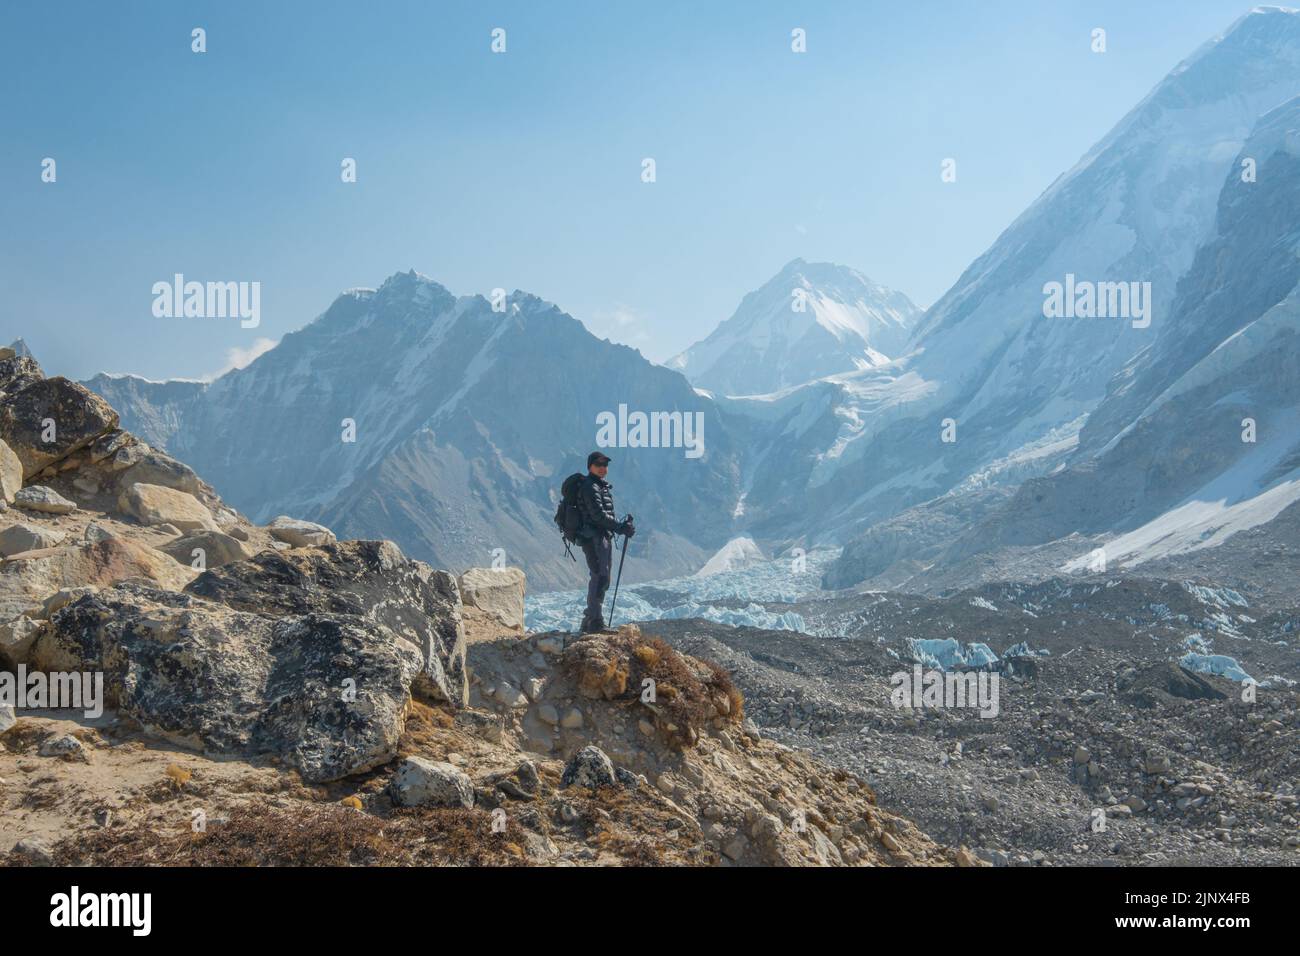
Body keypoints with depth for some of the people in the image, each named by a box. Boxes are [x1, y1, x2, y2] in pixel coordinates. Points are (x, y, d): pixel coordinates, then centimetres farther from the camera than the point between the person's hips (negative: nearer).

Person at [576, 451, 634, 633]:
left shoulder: (603, 487, 20)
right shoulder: (589, 487, -12)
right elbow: (599, 515, -20)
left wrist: (623, 525, 10)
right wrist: (621, 527, -20)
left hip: (605, 537, 10)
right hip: (593, 538, -10)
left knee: (602, 580, 13)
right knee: (599, 578, -13)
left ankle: (589, 621, 21)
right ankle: (595, 622, -11)